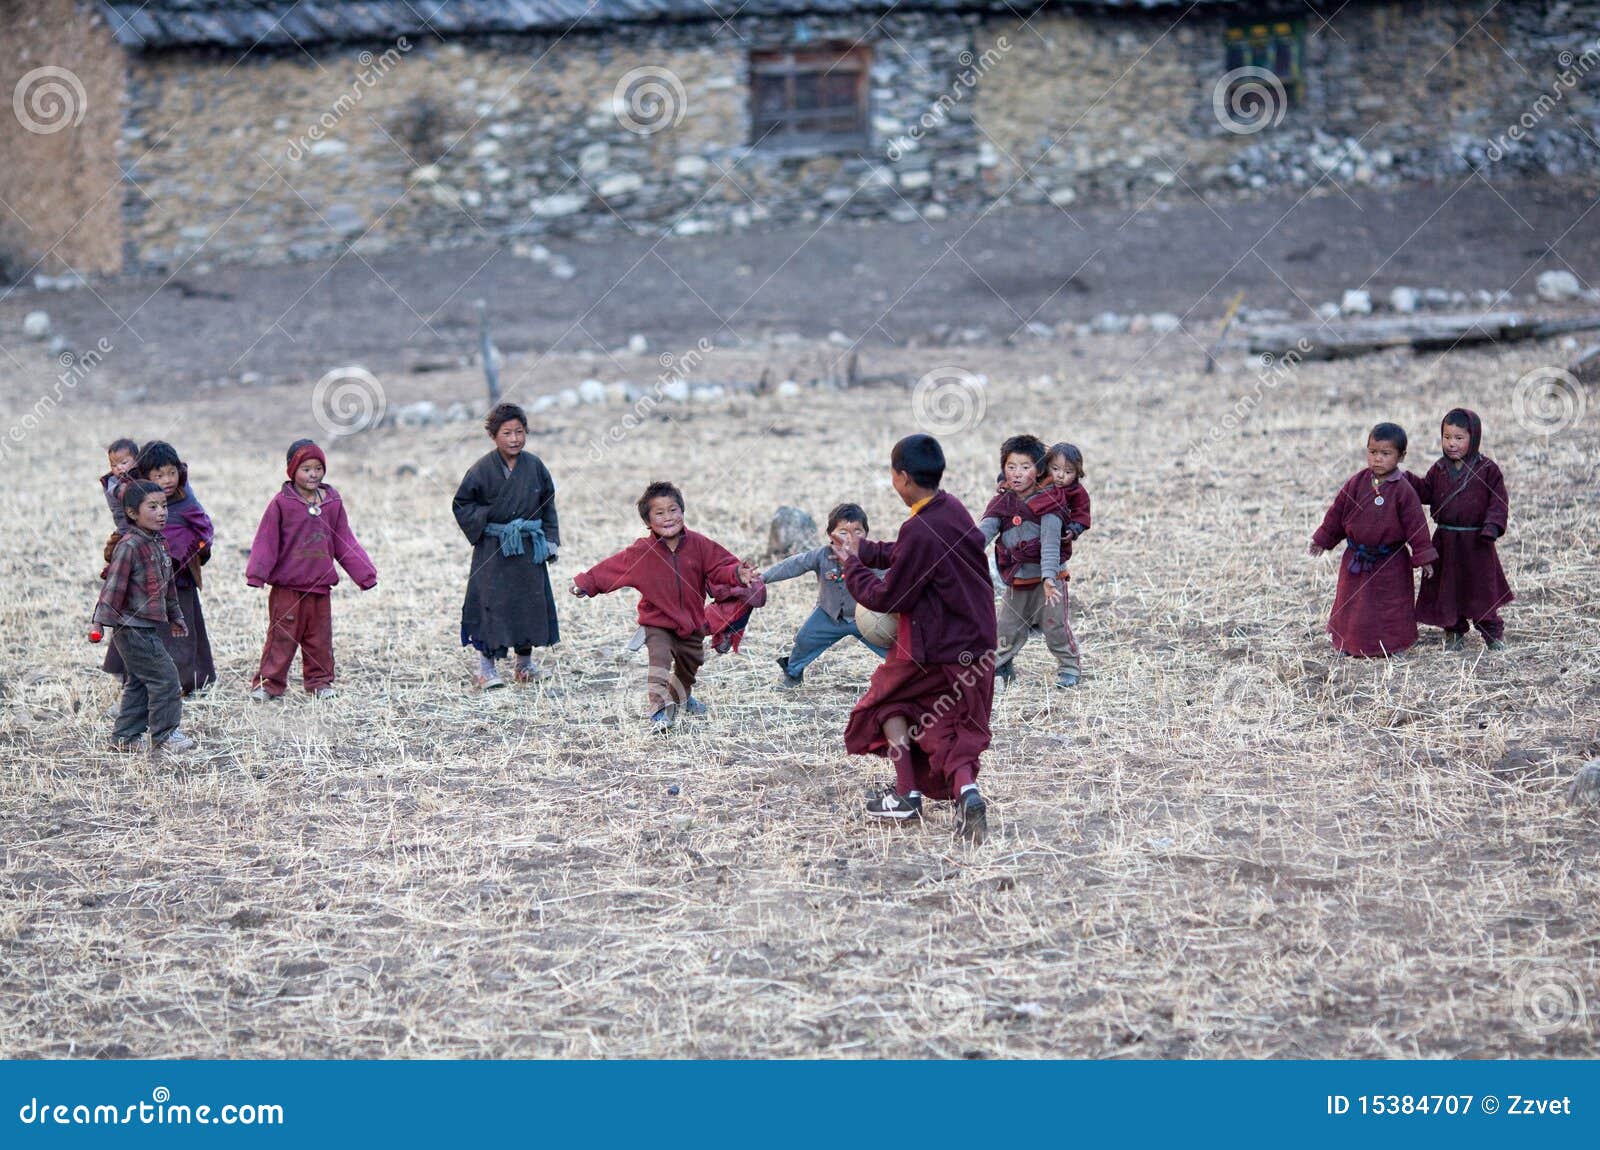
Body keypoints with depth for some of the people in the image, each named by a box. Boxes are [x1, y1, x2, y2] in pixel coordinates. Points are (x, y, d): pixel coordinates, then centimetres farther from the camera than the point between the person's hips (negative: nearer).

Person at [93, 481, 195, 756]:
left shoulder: (159, 543, 12)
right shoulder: (129, 546, -17)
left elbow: (167, 584, 23)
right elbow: (114, 585, -18)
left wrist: (175, 617, 29)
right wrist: (106, 620, -19)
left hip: (149, 626, 9)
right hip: (132, 627, -9)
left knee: (138, 682, 14)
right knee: (165, 676, -9)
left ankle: (124, 738, 22)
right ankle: (164, 737, -4)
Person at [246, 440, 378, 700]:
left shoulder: (332, 503, 7)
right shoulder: (282, 503, -6)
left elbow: (345, 543, 13)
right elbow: (266, 541, -6)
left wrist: (364, 572, 10)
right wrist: (257, 573, -16)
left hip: (320, 585, 4)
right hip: (286, 586, -4)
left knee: (320, 638, 9)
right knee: (281, 637, -2)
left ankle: (320, 683, 19)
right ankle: (268, 683, 4)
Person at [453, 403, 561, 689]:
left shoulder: (535, 466, 1)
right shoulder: (483, 469, -10)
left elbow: (548, 505, 11)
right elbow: (461, 503, -2)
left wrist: (551, 540, 8)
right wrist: (486, 522, -12)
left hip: (529, 547, 4)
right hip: (493, 549, -4)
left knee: (531, 600, 9)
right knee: (492, 603, -5)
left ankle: (525, 663, 23)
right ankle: (486, 667, 2)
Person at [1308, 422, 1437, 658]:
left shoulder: (1403, 491, -12)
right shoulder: (1356, 483, -3)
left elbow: (1415, 524, -9)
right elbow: (1337, 513, 7)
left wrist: (1423, 557, -10)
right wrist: (1322, 540, 11)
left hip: (1390, 563, -3)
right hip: (1356, 558, 3)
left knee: (1391, 605, 5)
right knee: (1353, 605, 11)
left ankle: (1393, 645, 19)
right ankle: (1349, 646, 23)